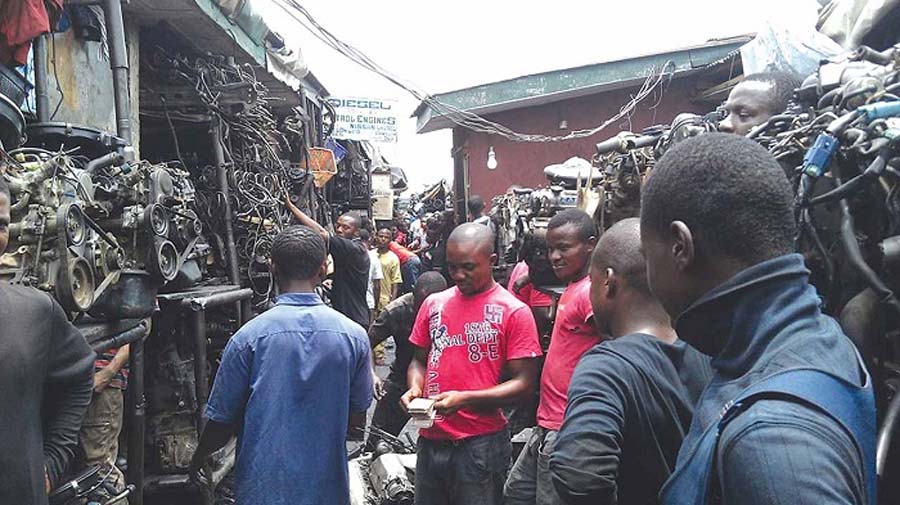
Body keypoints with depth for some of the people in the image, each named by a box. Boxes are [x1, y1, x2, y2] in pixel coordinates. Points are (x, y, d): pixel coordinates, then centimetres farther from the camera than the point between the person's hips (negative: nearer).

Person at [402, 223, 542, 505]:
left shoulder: (514, 312, -8)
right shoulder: (433, 304, 7)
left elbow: (524, 384, -10)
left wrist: (464, 399, -20)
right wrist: (416, 387, -5)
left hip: (482, 445, -4)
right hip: (430, 440, 5)